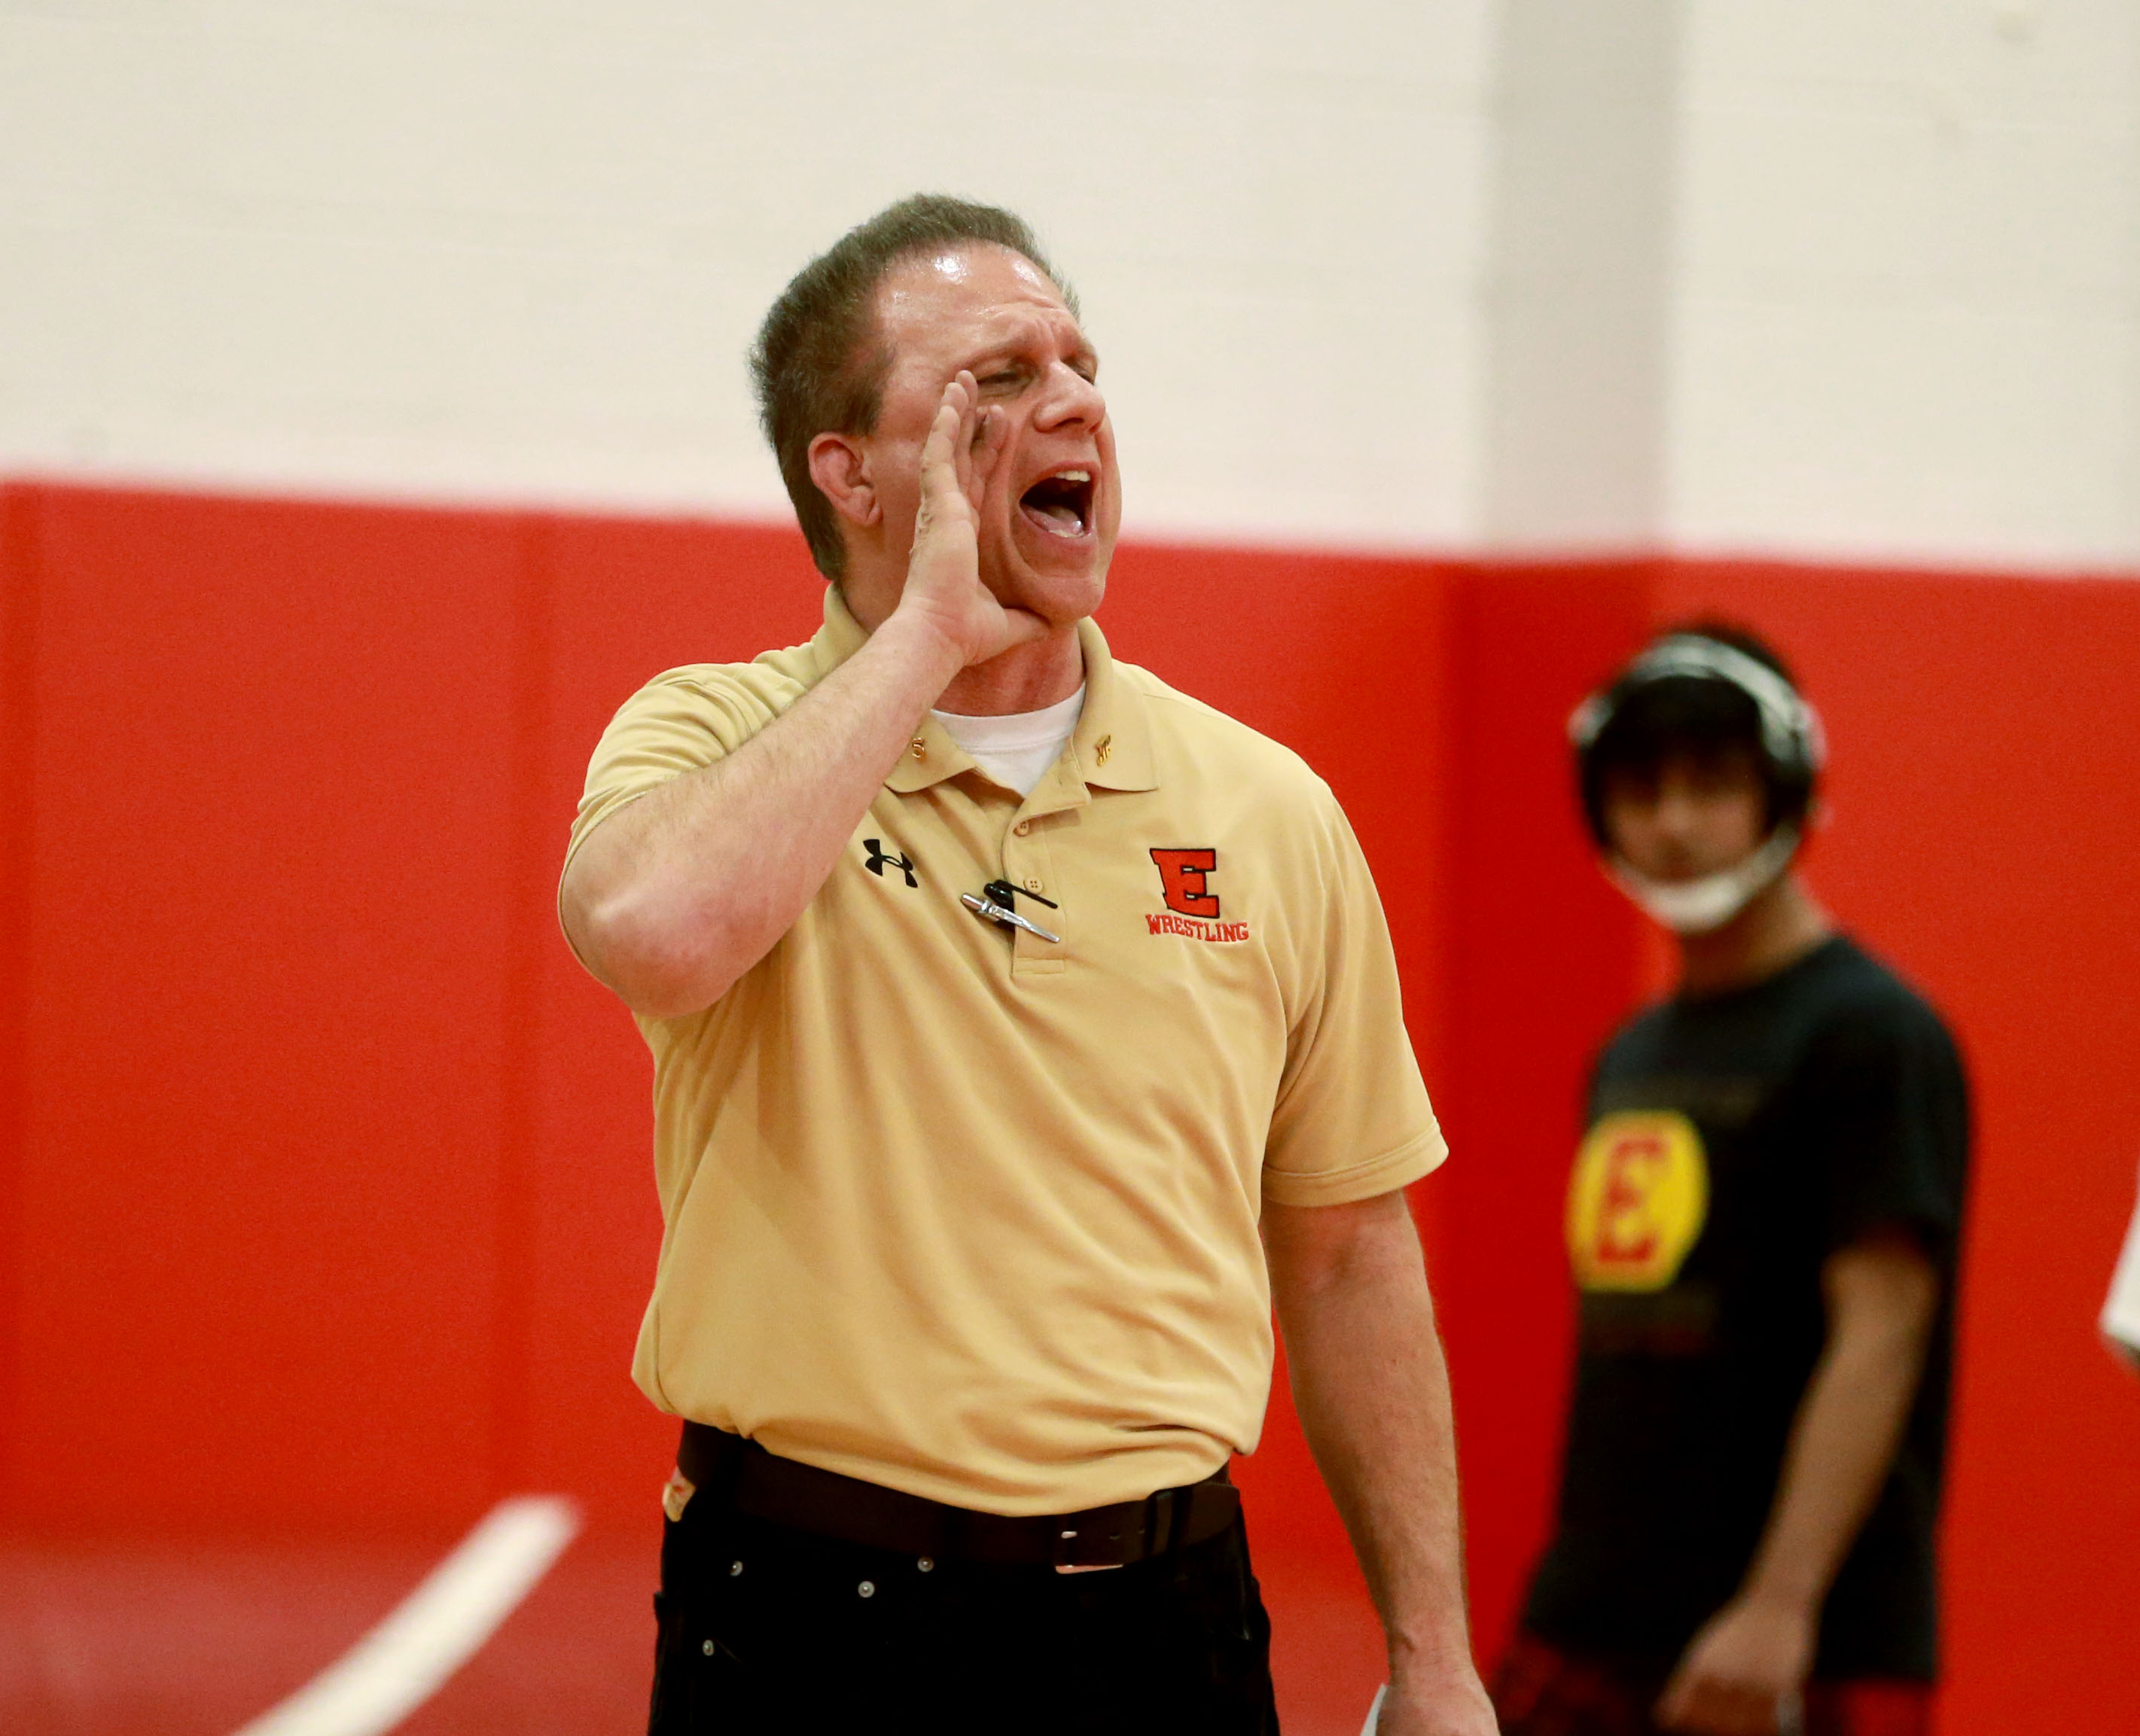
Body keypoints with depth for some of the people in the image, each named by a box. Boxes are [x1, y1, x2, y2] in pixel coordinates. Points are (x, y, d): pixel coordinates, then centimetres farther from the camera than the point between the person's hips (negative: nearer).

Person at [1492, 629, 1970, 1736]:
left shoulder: (1871, 1031, -7)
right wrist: (1558, 1611, 17)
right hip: (1586, 1636, 8)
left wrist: (1780, 1605, -24)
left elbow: (1879, 1337, -15)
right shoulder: (1632, 1053, 17)